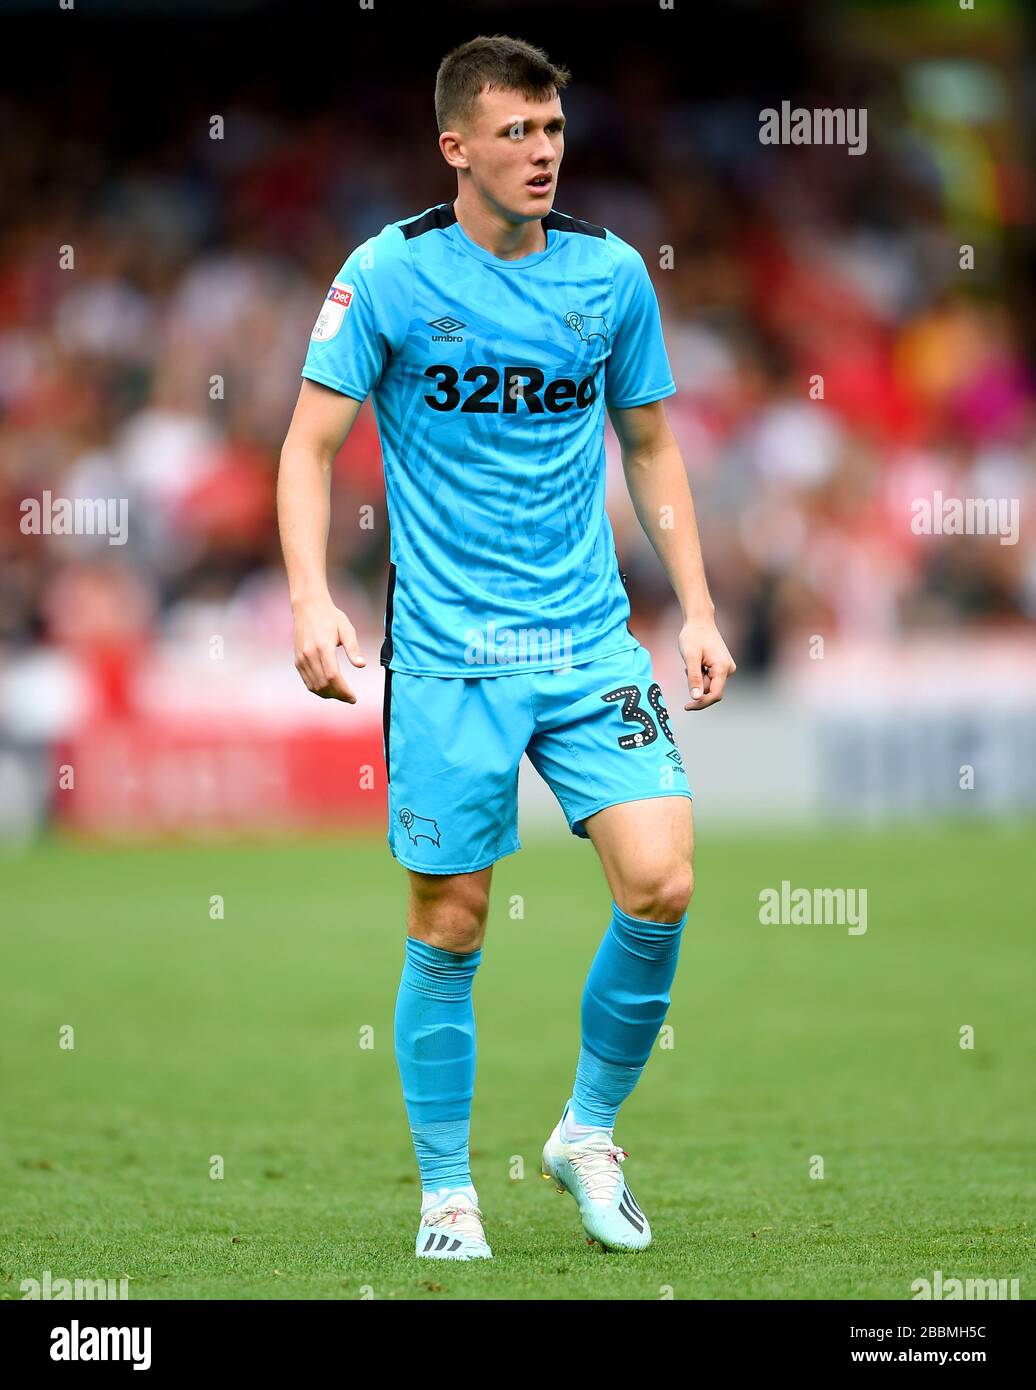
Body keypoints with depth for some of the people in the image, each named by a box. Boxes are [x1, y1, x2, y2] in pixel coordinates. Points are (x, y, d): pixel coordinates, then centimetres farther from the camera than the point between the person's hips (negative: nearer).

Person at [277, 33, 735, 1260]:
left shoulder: (612, 274, 5)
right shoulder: (389, 274, -5)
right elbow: (309, 445, -3)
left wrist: (697, 609, 11)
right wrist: (312, 601, -16)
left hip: (592, 641, 3)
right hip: (445, 653, -3)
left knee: (660, 882, -12)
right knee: (449, 927, 1)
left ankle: (589, 1131, 10)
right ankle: (446, 1191, 17)